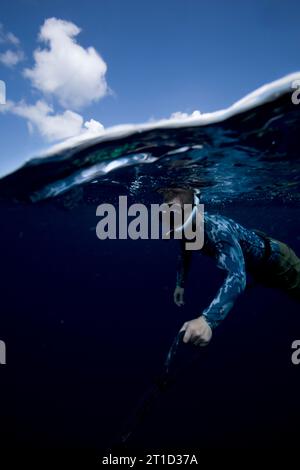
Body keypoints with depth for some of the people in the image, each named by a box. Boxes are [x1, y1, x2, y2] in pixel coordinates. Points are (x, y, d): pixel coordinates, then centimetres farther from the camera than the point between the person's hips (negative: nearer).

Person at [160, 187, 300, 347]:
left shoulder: (216, 228, -44)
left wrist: (208, 319, -69)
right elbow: (185, 255, 5)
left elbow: (236, 275, -57)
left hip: (275, 258, -8)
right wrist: (180, 285, -1)